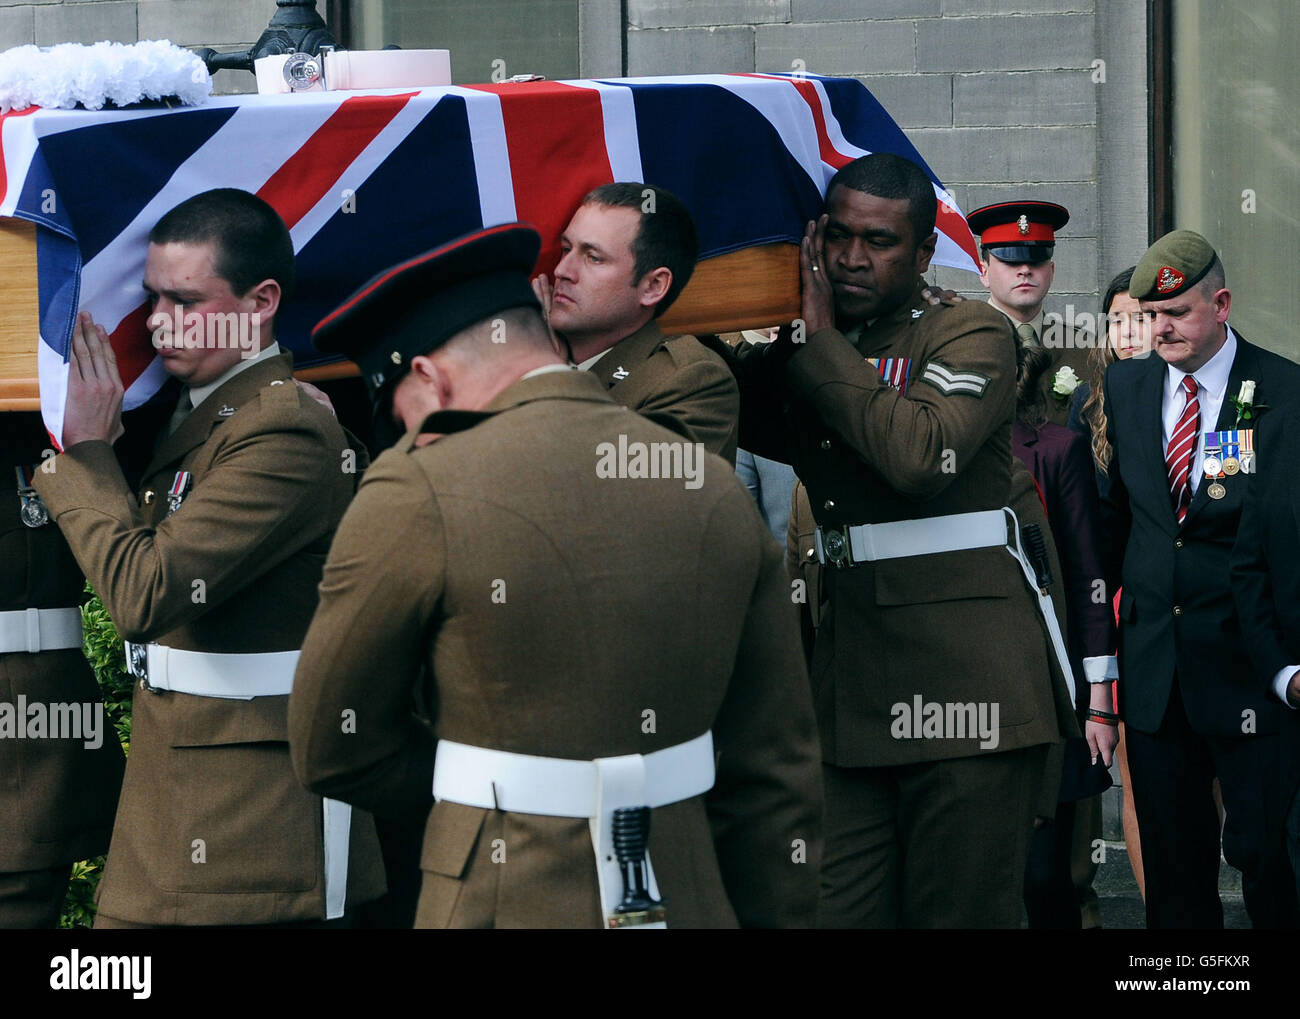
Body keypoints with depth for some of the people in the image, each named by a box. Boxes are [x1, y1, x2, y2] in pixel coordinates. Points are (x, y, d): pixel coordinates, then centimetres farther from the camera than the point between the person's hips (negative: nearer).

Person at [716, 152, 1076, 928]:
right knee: (837, 912, -3)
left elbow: (922, 453, -20)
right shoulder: (804, 360, 19)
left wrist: (822, 342, -11)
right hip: (850, 690, 6)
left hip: (966, 685, -6)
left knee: (961, 914, -4)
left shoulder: (972, 335, -3)